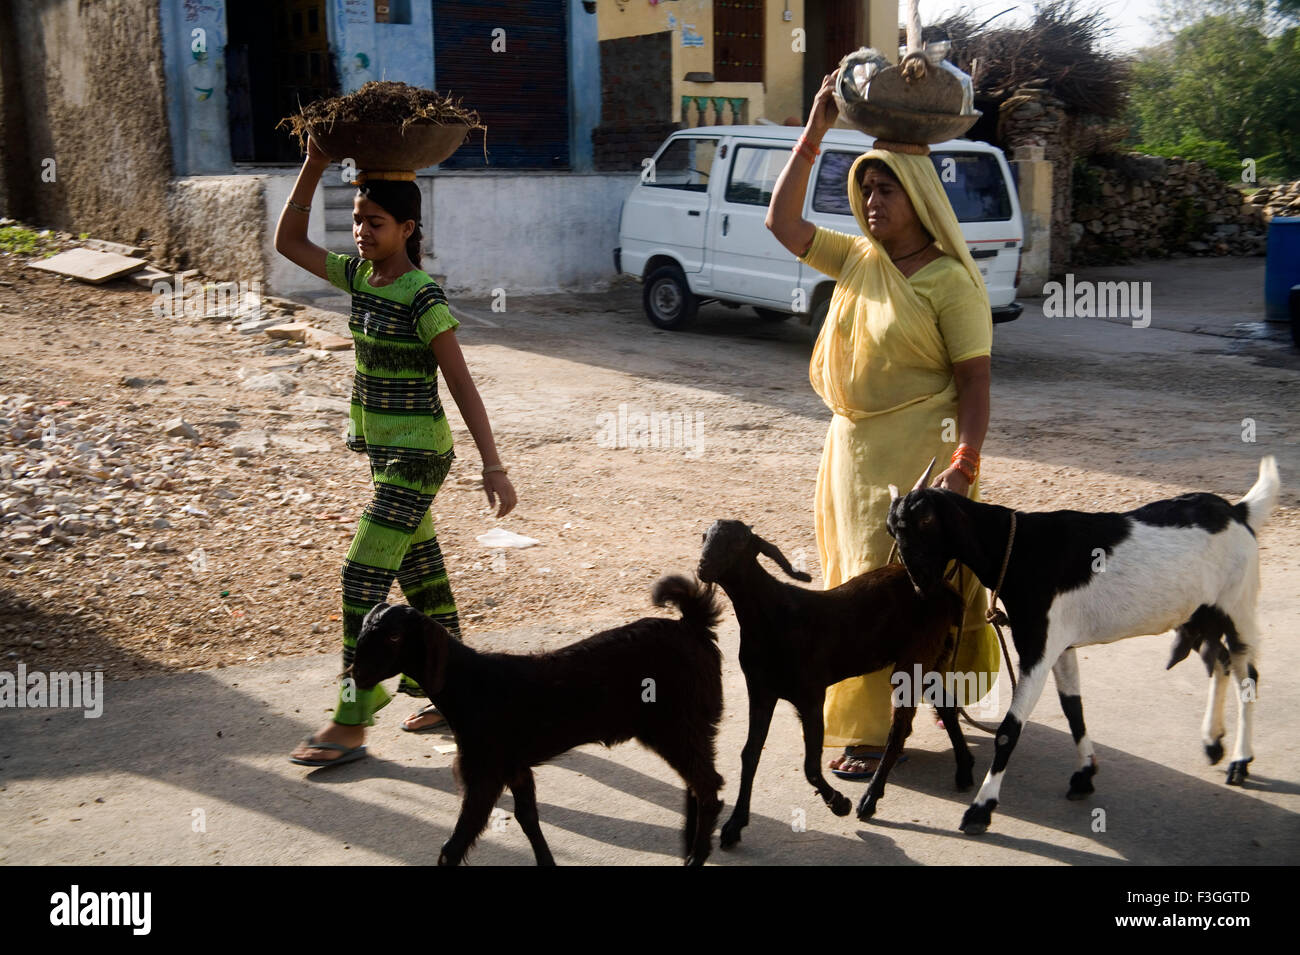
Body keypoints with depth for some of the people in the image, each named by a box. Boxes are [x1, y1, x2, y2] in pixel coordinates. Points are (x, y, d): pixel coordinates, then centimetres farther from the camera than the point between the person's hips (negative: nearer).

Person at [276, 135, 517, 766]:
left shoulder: (423, 298, -17)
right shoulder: (360, 275, 5)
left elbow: (462, 385, -18)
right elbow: (288, 242, 12)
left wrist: (493, 467, -21)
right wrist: (312, 170, 1)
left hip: (417, 457, -8)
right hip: (384, 450, 8)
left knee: (363, 579, -8)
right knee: (420, 577, 15)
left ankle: (351, 724, 0)